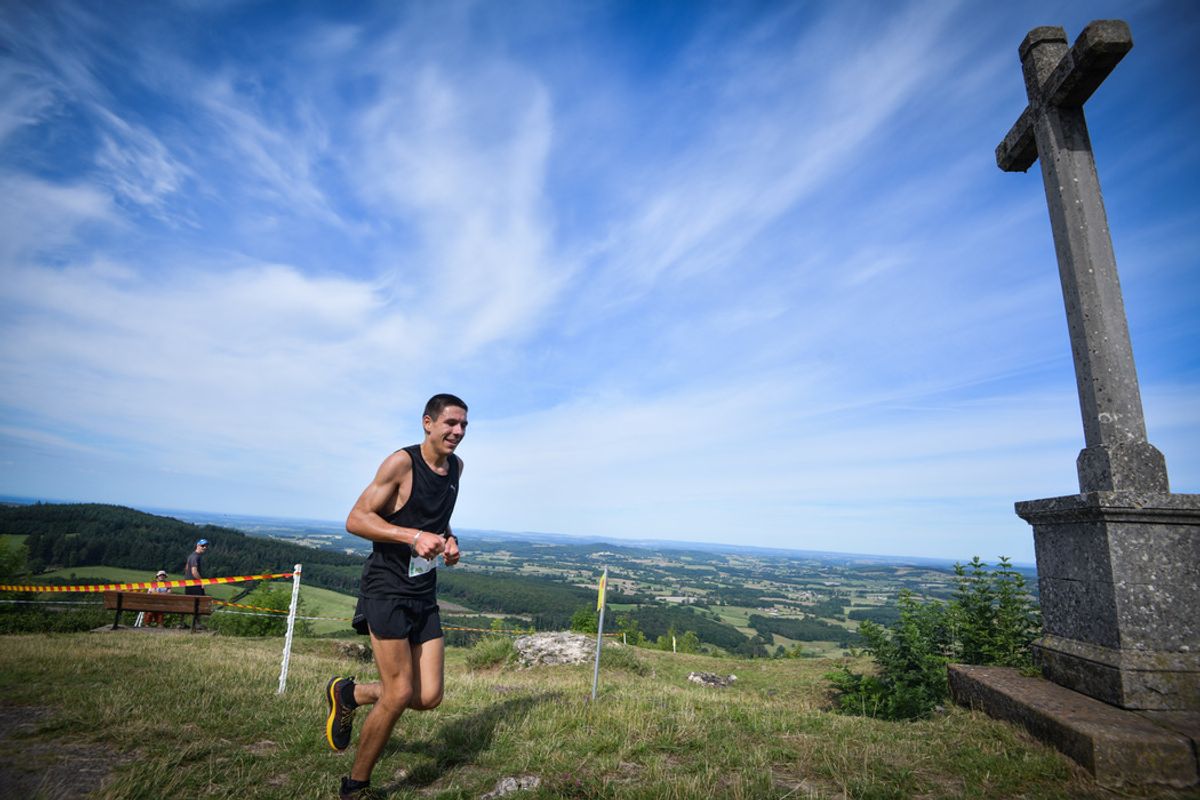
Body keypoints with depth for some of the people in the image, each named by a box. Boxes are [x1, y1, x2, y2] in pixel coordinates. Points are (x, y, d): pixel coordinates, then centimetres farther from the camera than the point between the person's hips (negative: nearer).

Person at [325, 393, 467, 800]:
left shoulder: (456, 466, 8)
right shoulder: (402, 462, -14)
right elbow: (355, 519, -16)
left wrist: (449, 538, 4)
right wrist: (414, 536, -28)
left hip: (424, 594, 7)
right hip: (387, 589, -7)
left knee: (428, 697, 4)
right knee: (400, 694, -5)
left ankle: (348, 693, 30)